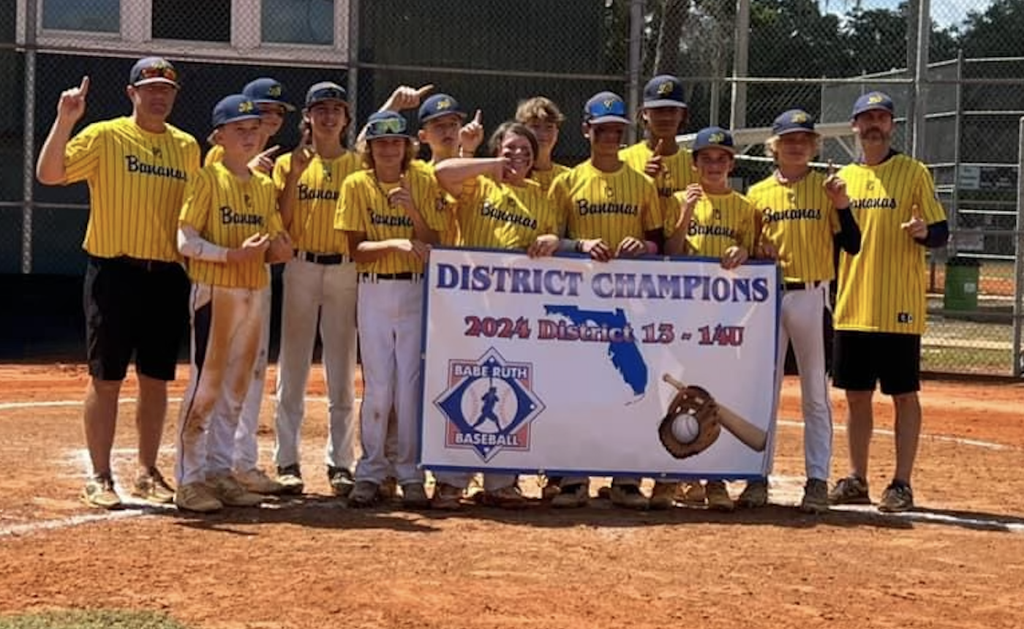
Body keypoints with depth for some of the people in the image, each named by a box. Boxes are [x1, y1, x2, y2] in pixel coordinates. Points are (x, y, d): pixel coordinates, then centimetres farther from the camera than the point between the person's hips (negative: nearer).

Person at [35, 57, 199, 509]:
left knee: (156, 379, 10)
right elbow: (48, 174, -14)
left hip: (167, 277, 4)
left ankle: (147, 473, 21)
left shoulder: (187, 147, 12)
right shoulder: (104, 136, -2)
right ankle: (99, 477, 10)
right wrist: (65, 120, -22)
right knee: (106, 378, 1)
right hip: (114, 273, -4)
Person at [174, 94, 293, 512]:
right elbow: (185, 240, -13)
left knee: (237, 387, 11)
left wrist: (278, 251, -5)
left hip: (254, 293, 7)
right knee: (206, 384, -6)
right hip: (214, 291, -7)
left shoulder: (265, 186, 13)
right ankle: (189, 480, 0)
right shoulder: (208, 179, -6)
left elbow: (274, 240, 19)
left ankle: (220, 472, 20)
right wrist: (233, 254, -23)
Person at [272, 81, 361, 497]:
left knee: (342, 373, 4)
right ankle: (287, 462, 7)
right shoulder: (290, 163, 7)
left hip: (346, 271, 1)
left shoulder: (358, 164, 8)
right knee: (292, 369, 2)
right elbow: (281, 224, -4)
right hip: (300, 269, 0)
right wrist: (294, 175, -10)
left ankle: (340, 463, 9)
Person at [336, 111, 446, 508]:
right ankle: (370, 473, 7)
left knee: (411, 383, 0)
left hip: (415, 291, 1)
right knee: (377, 385, -1)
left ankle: (410, 475, 7)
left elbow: (432, 245, -2)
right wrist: (395, 243, -20)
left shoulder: (423, 184, 4)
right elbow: (356, 249, -5)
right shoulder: (356, 185, 2)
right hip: (374, 292, 0)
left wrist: (412, 210, -16)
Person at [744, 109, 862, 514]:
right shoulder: (758, 194, 8)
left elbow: (851, 245, -3)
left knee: (816, 394, 2)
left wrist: (841, 204, -16)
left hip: (812, 297, -2)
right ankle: (758, 478, 14)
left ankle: (818, 481, 7)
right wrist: (756, 255, -8)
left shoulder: (827, 188, 2)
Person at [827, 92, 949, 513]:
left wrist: (923, 232, -24)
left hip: (898, 308, -5)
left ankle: (902, 484, 6)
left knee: (904, 395, 0)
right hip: (852, 308, 5)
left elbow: (941, 232, -4)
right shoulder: (844, 177, 13)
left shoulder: (914, 172, -1)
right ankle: (856, 480, 19)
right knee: (856, 395, 10)